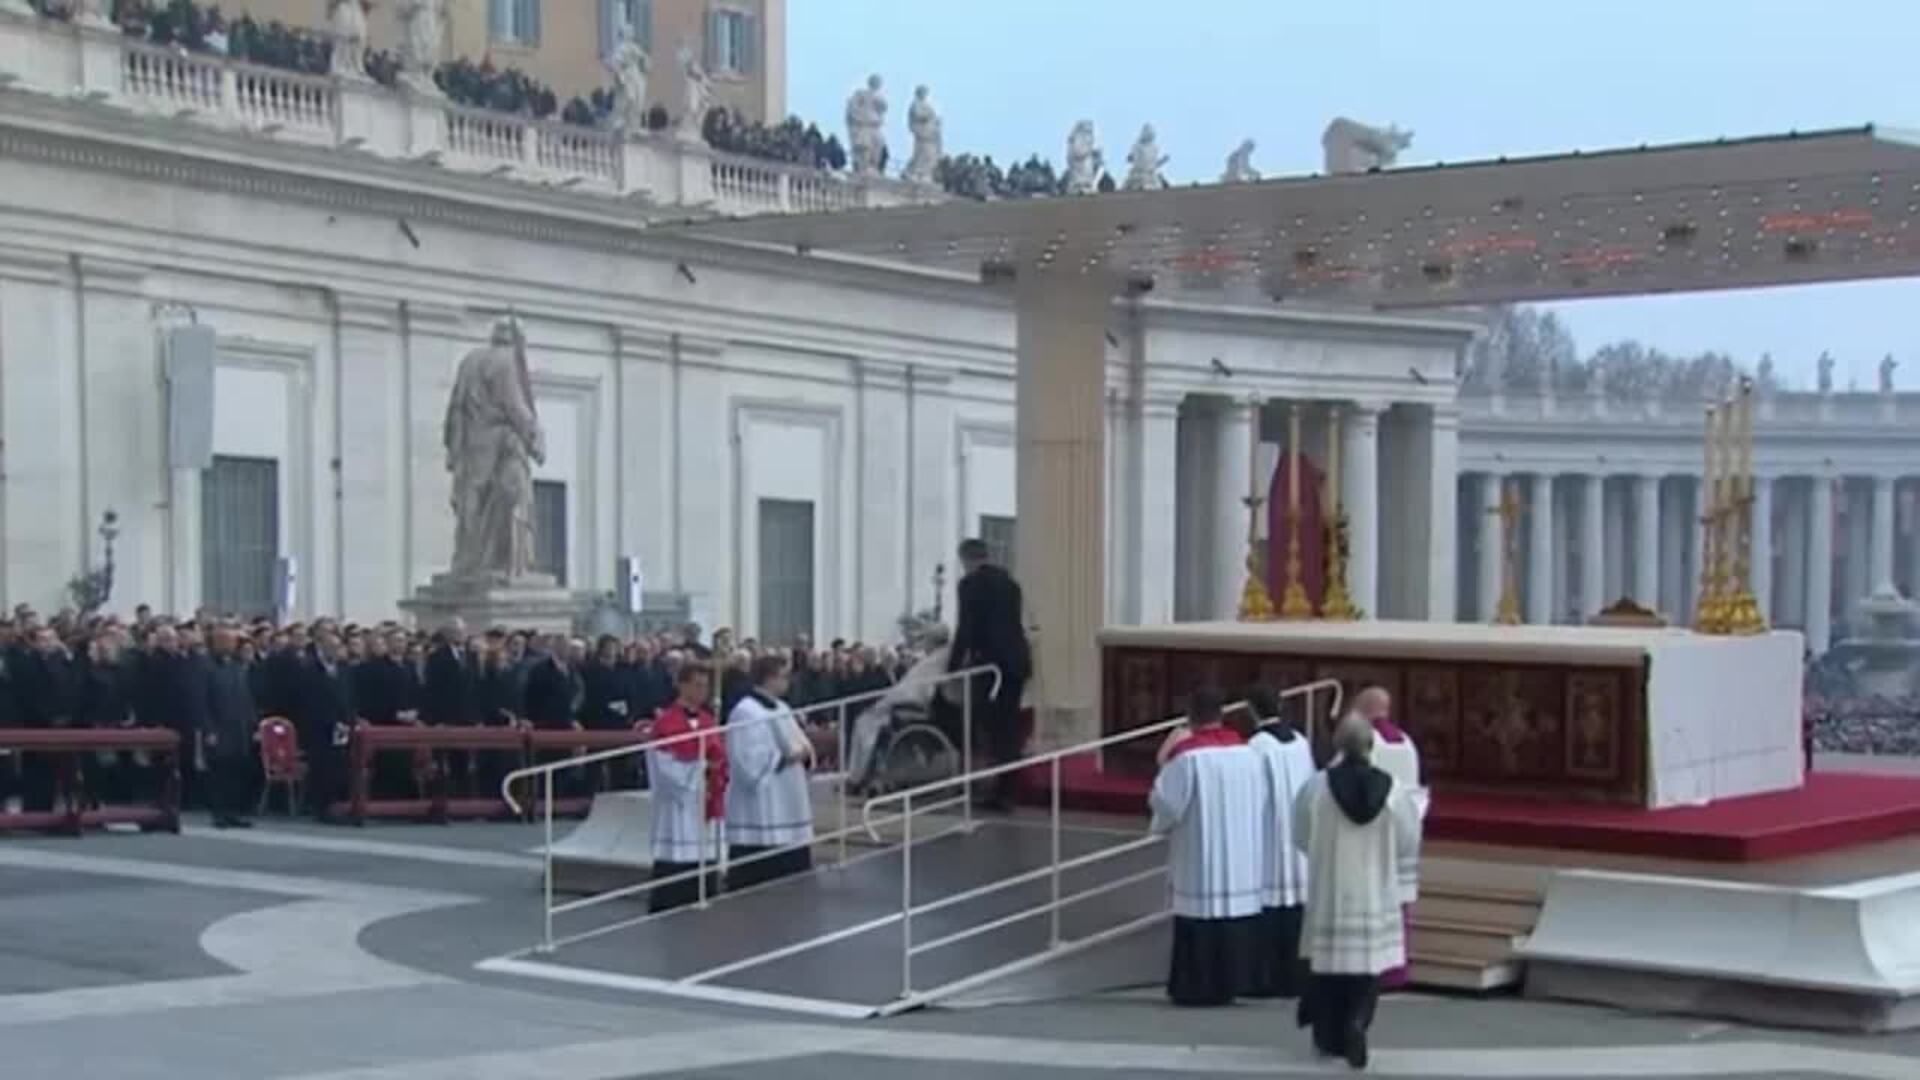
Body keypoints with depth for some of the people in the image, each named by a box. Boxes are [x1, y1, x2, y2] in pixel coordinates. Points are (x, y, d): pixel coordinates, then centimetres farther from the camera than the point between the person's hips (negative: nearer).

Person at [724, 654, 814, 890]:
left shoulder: (782, 709, 14)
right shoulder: (745, 713, -15)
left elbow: (799, 745, 20)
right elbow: (750, 764, -22)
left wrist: (804, 752, -2)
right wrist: (786, 757, -18)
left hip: (787, 809, 10)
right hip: (759, 816, -9)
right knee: (757, 889, -8)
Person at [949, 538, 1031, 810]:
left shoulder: (969, 583, -6)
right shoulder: (1008, 581, 16)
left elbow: (966, 628, -12)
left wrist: (953, 667, -5)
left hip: (991, 662, -7)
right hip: (1016, 660, 7)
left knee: (994, 730, -3)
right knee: (1009, 728, 10)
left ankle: (1001, 792, -8)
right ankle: (1007, 791, 11)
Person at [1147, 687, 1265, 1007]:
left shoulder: (1188, 756, -13)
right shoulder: (1246, 752, 4)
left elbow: (1164, 801, -13)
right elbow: (1260, 801, 11)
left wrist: (1166, 763, 3)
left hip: (1200, 859, -5)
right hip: (1241, 859, 5)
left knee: (1200, 925, 0)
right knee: (1234, 918, 10)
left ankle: (1196, 985, 1)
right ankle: (1228, 983, 14)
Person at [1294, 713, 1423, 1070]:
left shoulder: (1316, 788, -11)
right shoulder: (1393, 790, -9)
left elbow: (1301, 838, 4)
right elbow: (1407, 848, -2)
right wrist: (1404, 891, 13)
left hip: (1329, 894, 0)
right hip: (1376, 895, 0)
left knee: (1329, 962, 14)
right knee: (1369, 962, 6)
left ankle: (1330, 1038, 22)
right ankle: (1356, 1022, -17)